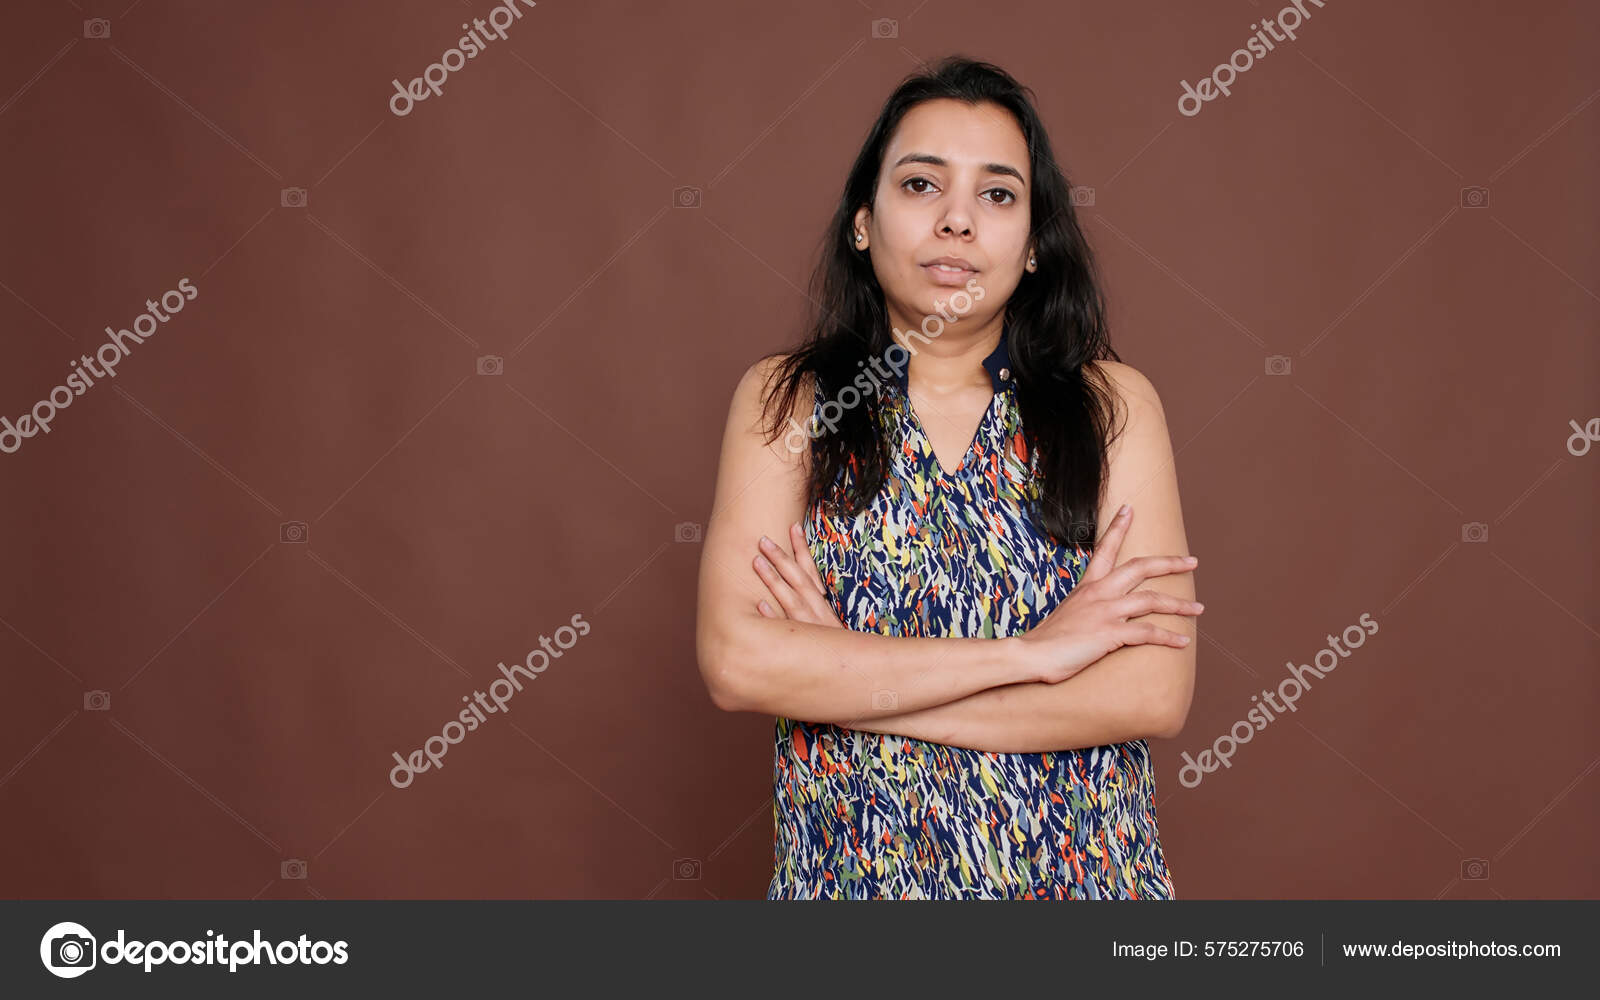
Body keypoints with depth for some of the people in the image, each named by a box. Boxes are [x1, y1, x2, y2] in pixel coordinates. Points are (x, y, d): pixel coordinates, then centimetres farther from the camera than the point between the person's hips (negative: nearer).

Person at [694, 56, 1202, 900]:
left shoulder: (1111, 405, -5)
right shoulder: (785, 402, -4)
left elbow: (1155, 692, -14)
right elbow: (733, 659, -17)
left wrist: (836, 676, -17)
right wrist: (1033, 651, -19)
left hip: (1080, 870, 1)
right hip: (850, 871, 0)